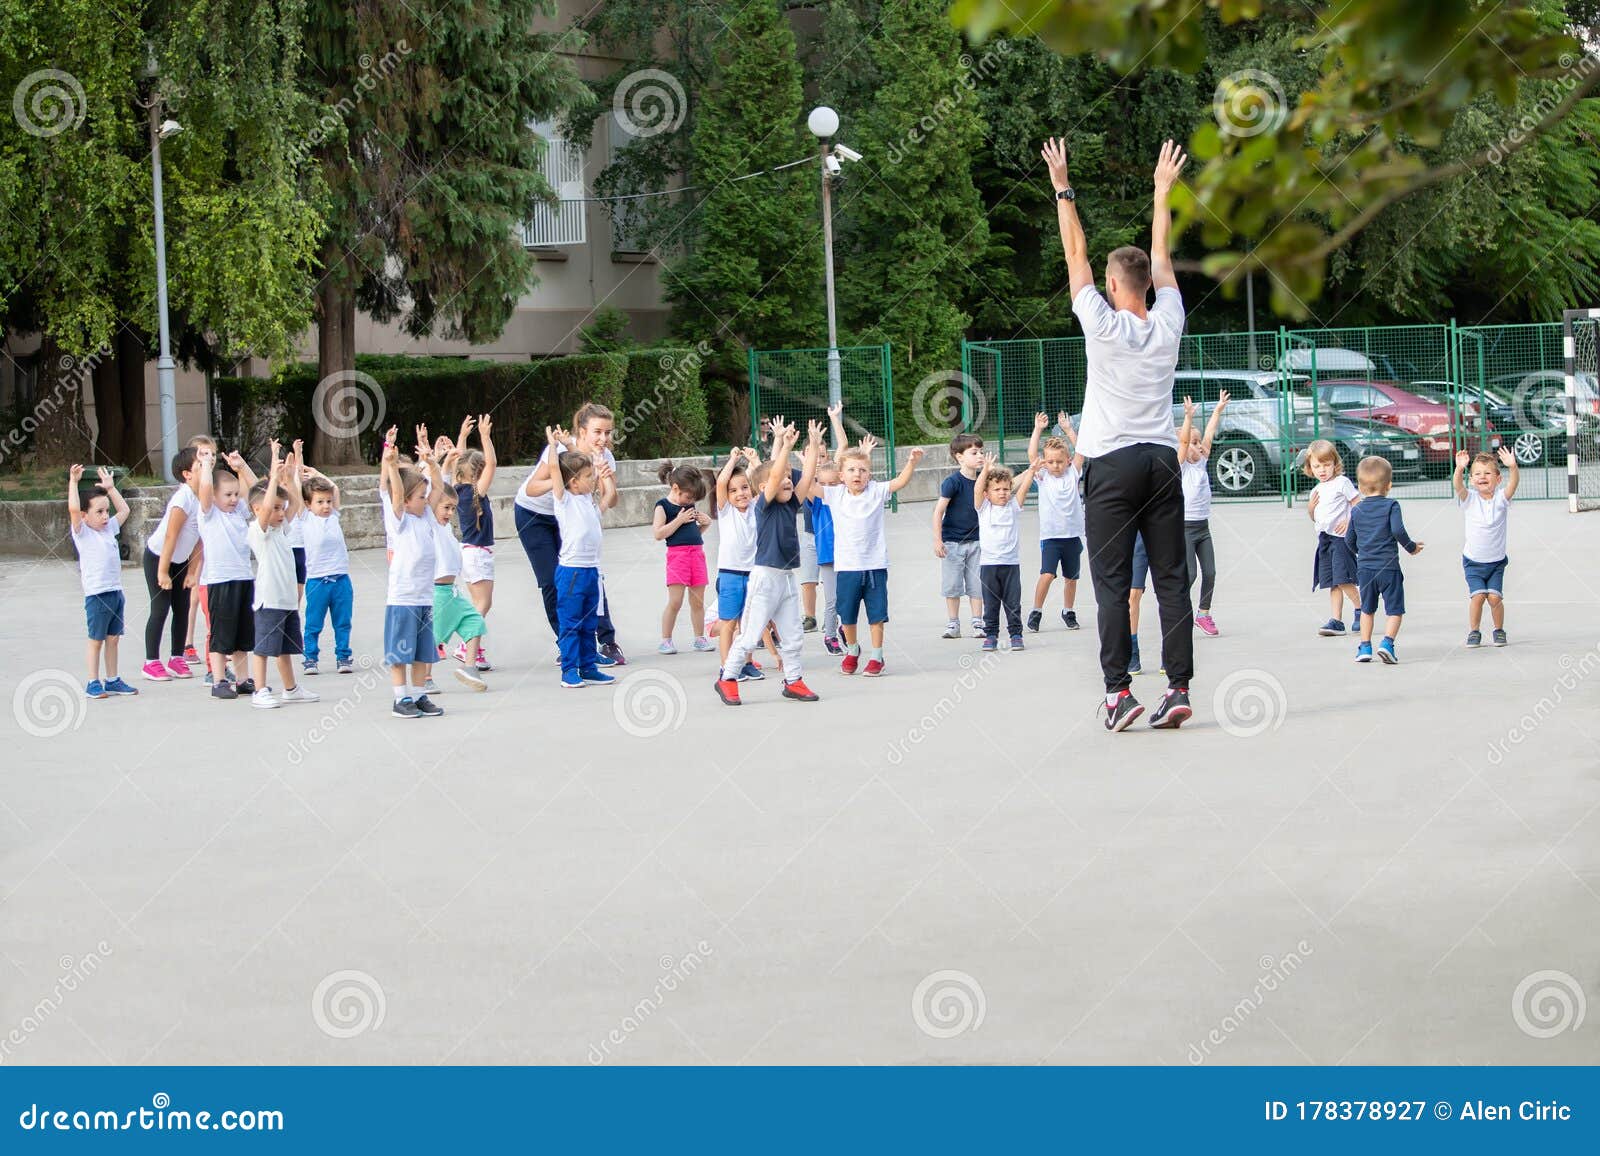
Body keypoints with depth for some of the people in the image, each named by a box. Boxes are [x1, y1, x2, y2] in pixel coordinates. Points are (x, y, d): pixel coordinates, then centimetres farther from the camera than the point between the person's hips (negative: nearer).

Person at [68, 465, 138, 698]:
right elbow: (73, 509, -20)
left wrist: (110, 488, 24)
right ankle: (93, 683, 5)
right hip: (96, 594, -7)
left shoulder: (109, 529, 14)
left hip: (116, 591, 7)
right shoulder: (83, 532, -6)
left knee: (113, 638, 11)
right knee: (96, 640, 0)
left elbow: (124, 510, 27)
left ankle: (112, 680, 18)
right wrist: (73, 481, -17)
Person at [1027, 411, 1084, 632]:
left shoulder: (1072, 475, 5)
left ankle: (1068, 612, 26)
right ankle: (1036, 612, -5)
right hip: (1050, 535, -2)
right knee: (1047, 574, -16)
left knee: (1071, 577, 10)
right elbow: (1031, 455, -8)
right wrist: (1038, 429, -11)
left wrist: (1068, 429, -3)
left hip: (1072, 535, 2)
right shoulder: (1042, 477, 2)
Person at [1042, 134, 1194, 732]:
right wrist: (1163, 190, 26)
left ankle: (1118, 691, -10)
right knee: (1171, 580, 2)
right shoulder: (1168, 324, 3)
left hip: (1111, 464, -4)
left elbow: (1075, 253, 0)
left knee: (1112, 583, -4)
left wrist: (1063, 189, 8)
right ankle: (1178, 687, -2)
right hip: (1163, 461, 4)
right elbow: (1161, 253, 17)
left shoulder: (1103, 325, -7)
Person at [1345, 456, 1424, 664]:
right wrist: (1411, 547, -2)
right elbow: (1398, 530, -18)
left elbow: (1350, 540, 12)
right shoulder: (1391, 506, -6)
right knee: (1395, 610, 2)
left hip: (1364, 567, 4)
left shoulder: (1356, 510, 7)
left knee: (1367, 609, 18)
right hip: (1388, 567, -4)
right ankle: (1387, 642, -16)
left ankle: (1365, 647, 16)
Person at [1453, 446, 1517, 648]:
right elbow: (1457, 486, -26)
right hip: (1473, 561, 0)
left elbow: (1513, 485, -25)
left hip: (1496, 561, 0)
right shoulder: (1470, 498, -6)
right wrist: (1459, 468, -47)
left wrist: (1512, 467, -45)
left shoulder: (1501, 498, -6)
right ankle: (1474, 632, 4)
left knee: (1494, 597, -9)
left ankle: (1499, 630, 13)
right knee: (1477, 595, -13)